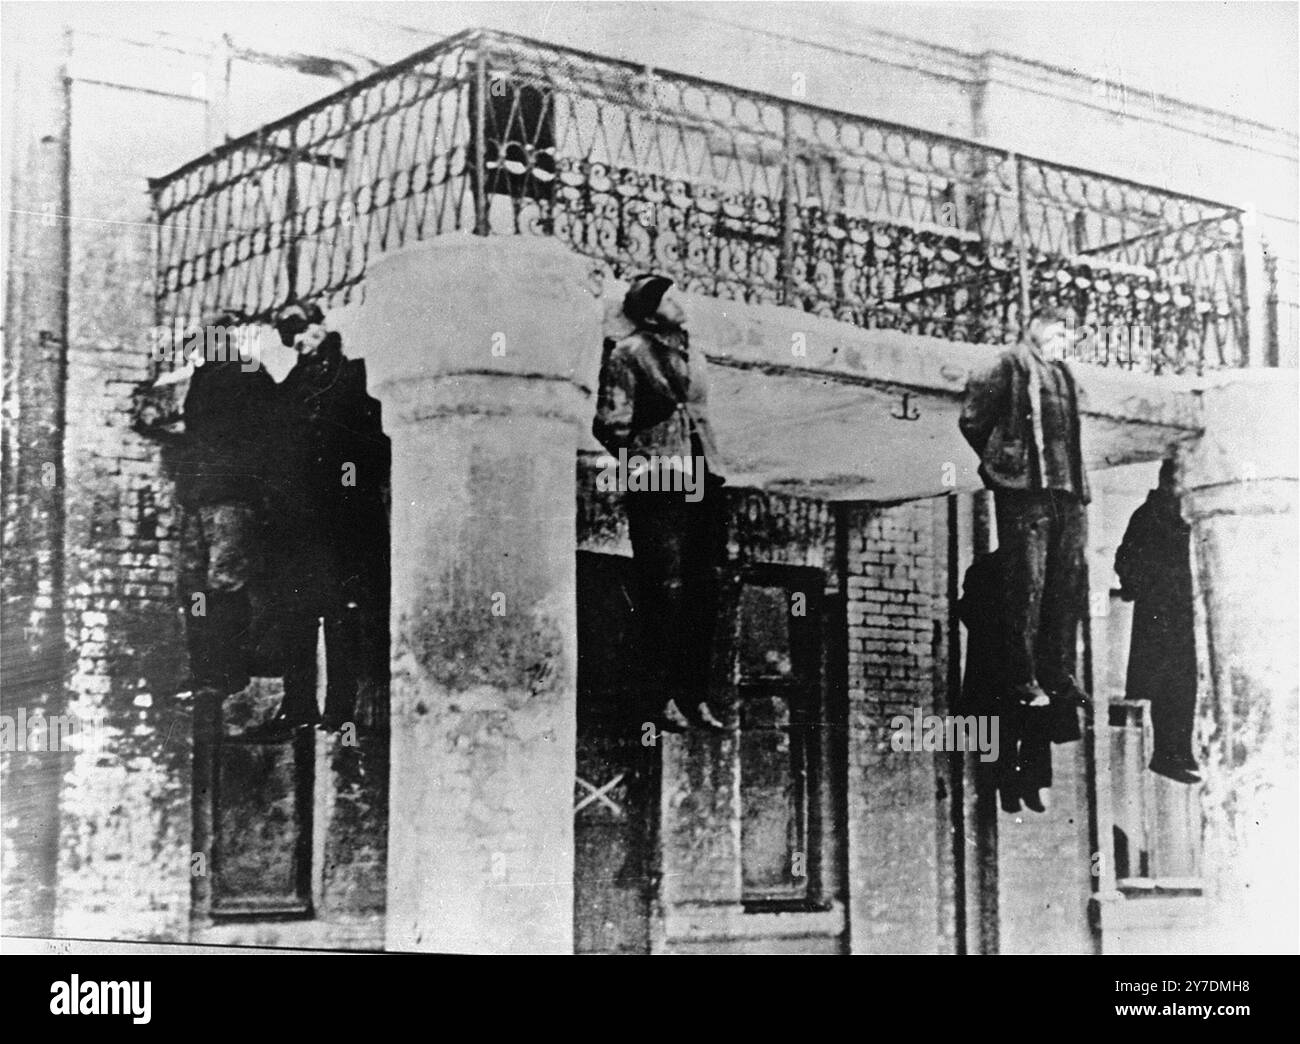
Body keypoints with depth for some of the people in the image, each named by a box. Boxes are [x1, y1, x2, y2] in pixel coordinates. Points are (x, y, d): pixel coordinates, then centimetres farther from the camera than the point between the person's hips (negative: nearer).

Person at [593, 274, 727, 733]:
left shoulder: (690, 356, 21)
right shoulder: (628, 353, -1)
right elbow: (609, 423, -6)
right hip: (657, 487, -7)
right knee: (665, 590, -9)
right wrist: (646, 461, -11)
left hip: (701, 482, 7)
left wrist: (713, 469, 18)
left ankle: (696, 696, 11)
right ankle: (662, 699, -5)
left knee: (704, 592, 5)